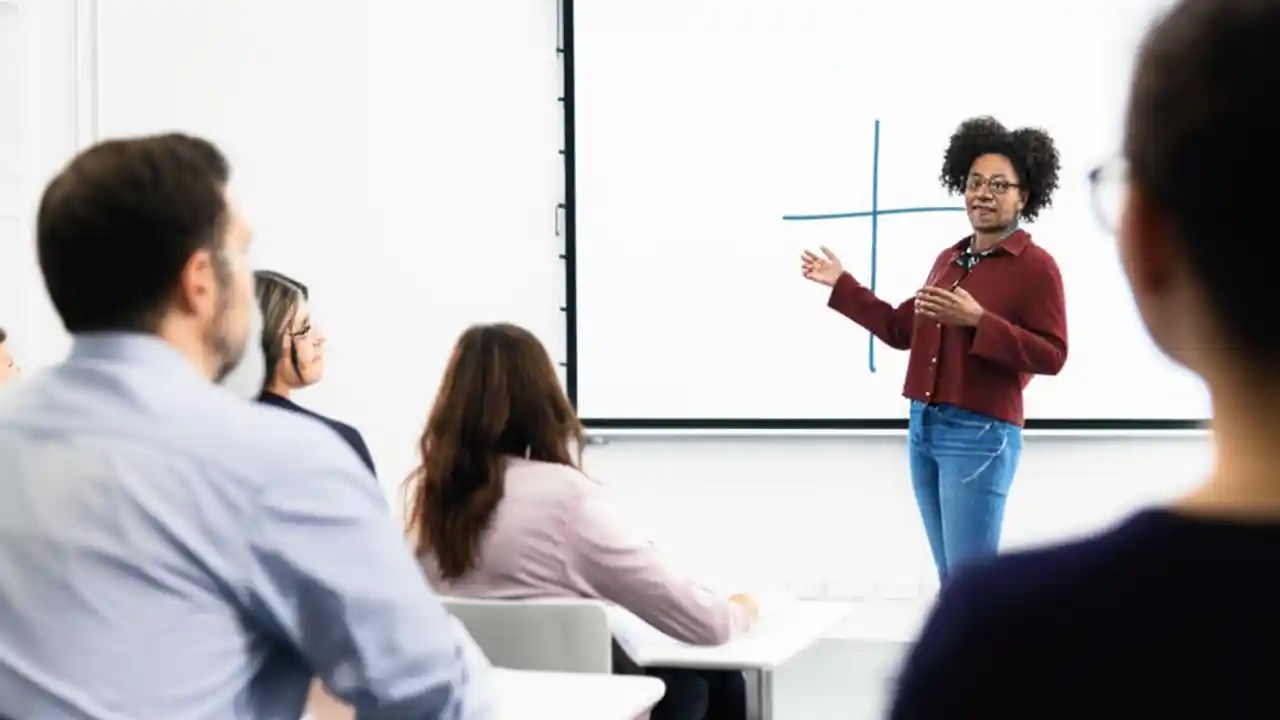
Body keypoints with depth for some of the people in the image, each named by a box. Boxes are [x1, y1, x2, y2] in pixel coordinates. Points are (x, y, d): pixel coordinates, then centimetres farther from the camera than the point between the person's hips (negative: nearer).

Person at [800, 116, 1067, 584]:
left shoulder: (1036, 266, -7)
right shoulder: (948, 259, 14)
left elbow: (1051, 356, -14)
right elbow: (903, 330, 23)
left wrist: (978, 321, -22)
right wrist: (842, 285, 23)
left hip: (980, 435, -7)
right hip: (923, 428, 7)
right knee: (950, 578, 12)